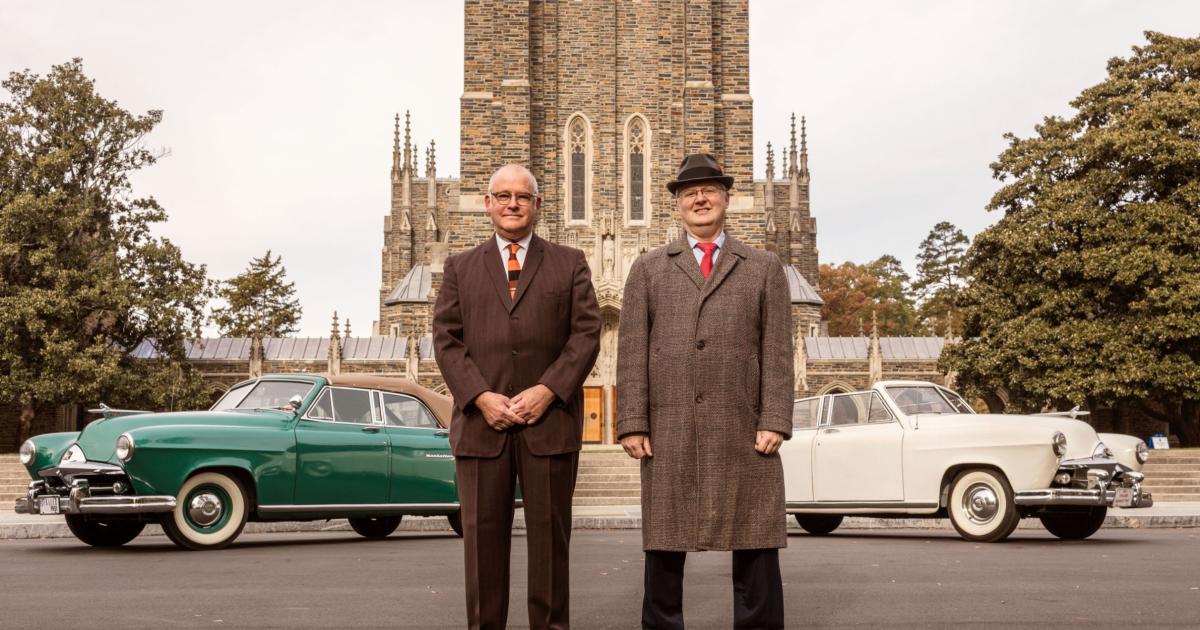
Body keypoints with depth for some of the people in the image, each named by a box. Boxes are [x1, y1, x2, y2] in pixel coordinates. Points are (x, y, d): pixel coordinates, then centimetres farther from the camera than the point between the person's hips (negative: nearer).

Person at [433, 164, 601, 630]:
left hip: (549, 418, -1)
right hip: (481, 420, 1)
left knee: (550, 534, 4)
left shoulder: (570, 264, 12)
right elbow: (445, 339, 6)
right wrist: (480, 396, -9)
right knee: (483, 535, 3)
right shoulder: (460, 268, 15)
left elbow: (586, 333, 2)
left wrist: (548, 391, -11)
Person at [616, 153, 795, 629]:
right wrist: (632, 425, -4)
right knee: (664, 546, 4)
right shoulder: (648, 269, 13)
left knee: (755, 546, 2)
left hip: (743, 432, 0)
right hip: (669, 433, 0)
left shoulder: (765, 269, 12)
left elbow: (777, 352, 5)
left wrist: (775, 422, -6)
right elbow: (632, 352, 5)